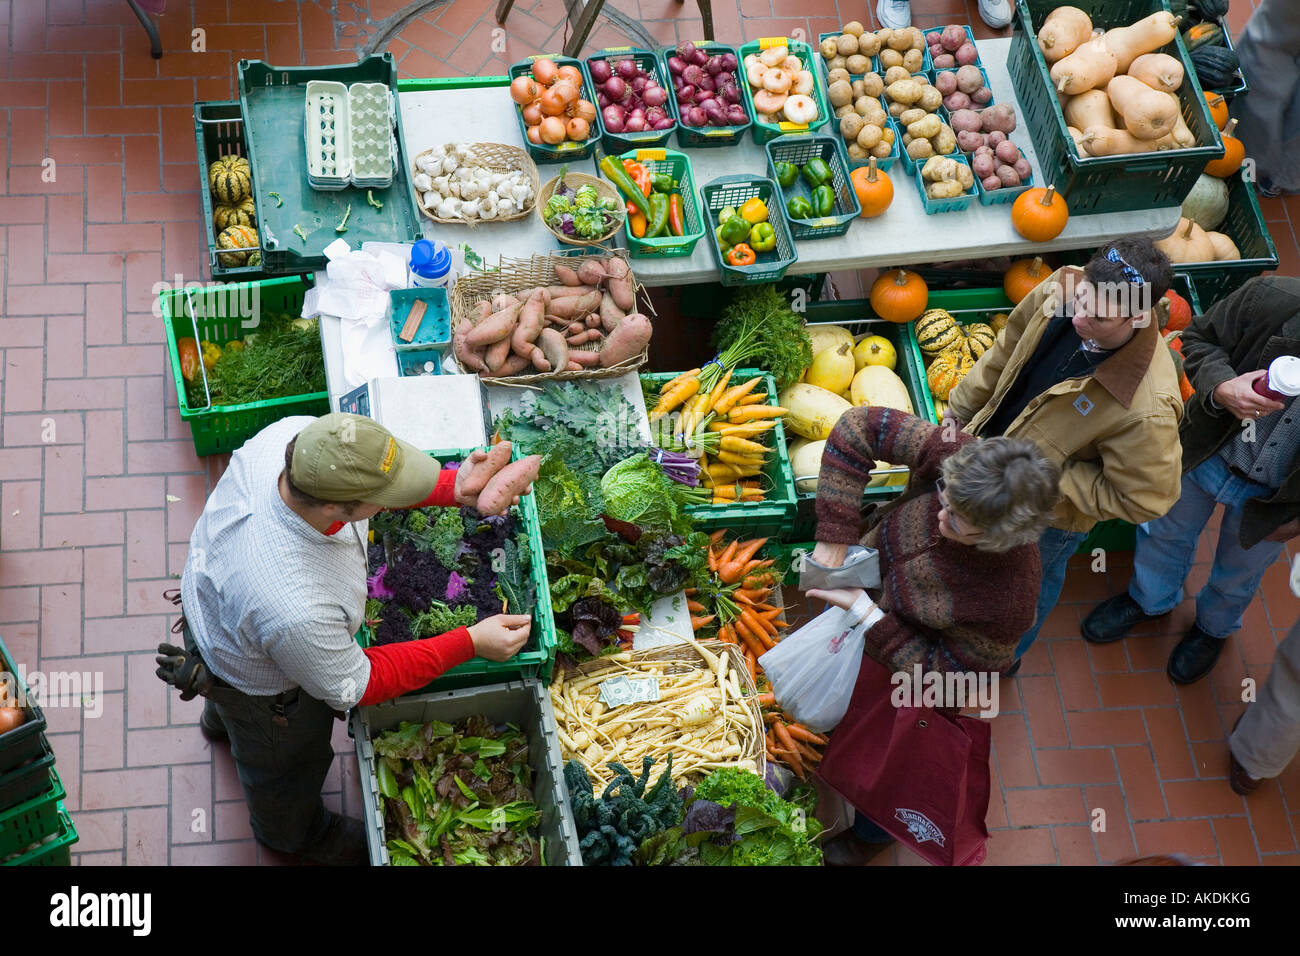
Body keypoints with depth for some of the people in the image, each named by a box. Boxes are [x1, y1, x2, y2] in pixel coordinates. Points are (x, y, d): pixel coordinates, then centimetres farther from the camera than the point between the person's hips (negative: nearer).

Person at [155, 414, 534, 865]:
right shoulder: (296, 614, -50)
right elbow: (353, 687, -27)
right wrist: (471, 643, -25)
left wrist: (453, 488, -23)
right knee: (285, 765, 30)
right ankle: (291, 834, 65)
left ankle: (220, 721, 79)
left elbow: (371, 475, -9)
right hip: (259, 689, -6)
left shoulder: (297, 434, -35)